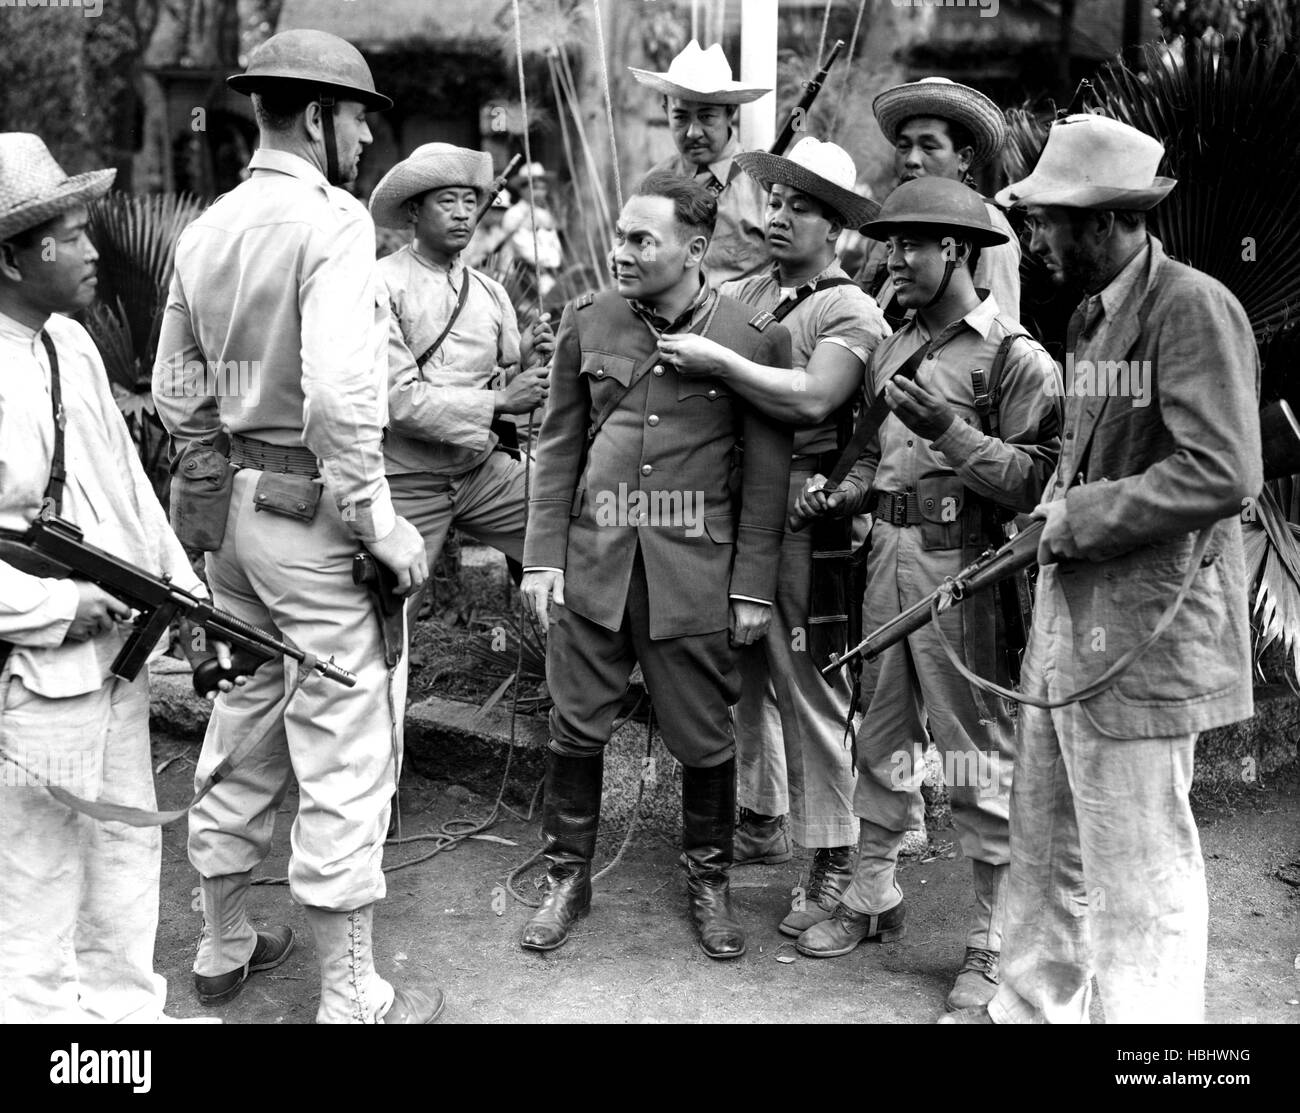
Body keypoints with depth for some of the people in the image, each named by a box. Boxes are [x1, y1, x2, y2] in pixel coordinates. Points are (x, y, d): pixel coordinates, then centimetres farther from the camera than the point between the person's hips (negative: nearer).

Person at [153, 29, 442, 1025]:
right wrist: (379, 520, -18)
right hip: (314, 513, -8)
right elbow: (339, 392, -26)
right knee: (345, 754, 1)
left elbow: (175, 392, 14)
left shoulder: (206, 229, 9)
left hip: (232, 502, 8)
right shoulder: (332, 219, -15)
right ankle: (351, 997, 11)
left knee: (244, 727, 20)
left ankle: (224, 944, 36)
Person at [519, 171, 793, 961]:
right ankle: (569, 877, 27)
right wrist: (543, 556, 3)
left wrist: (753, 586, -3)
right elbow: (559, 444, 8)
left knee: (704, 739, 8)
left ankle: (710, 880, 29)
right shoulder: (588, 321, 3)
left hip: (696, 570, -2)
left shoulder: (756, 337, -5)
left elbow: (767, 473, -2)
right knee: (577, 729, 8)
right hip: (593, 561, 2)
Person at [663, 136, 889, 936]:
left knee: (808, 682, -2)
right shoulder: (740, 294, 14)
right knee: (742, 672, 16)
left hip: (803, 512, -7)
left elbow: (812, 398, -22)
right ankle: (761, 819, 34)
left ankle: (835, 862, 9)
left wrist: (719, 361, -20)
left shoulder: (849, 311, -7)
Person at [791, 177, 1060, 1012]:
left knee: (979, 757, 1)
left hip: (962, 567, -7)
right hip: (889, 554, 7)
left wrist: (950, 430, -25)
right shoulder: (896, 348, 13)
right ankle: (874, 897, 32)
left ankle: (995, 943, 13)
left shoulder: (1014, 356, -9)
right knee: (883, 739, 16)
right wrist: (841, 494, 4)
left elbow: (1037, 480, -16)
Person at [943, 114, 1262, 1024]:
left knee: (1141, 878, -1)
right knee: (1047, 848, 20)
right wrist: (1057, 508, 4)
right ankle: (1032, 1005, 34)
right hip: (1069, 623, 9)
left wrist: (1080, 519, -17)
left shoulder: (1194, 309, -14)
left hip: (1144, 631, -9)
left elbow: (1223, 474, -23)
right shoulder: (1092, 312, 14)